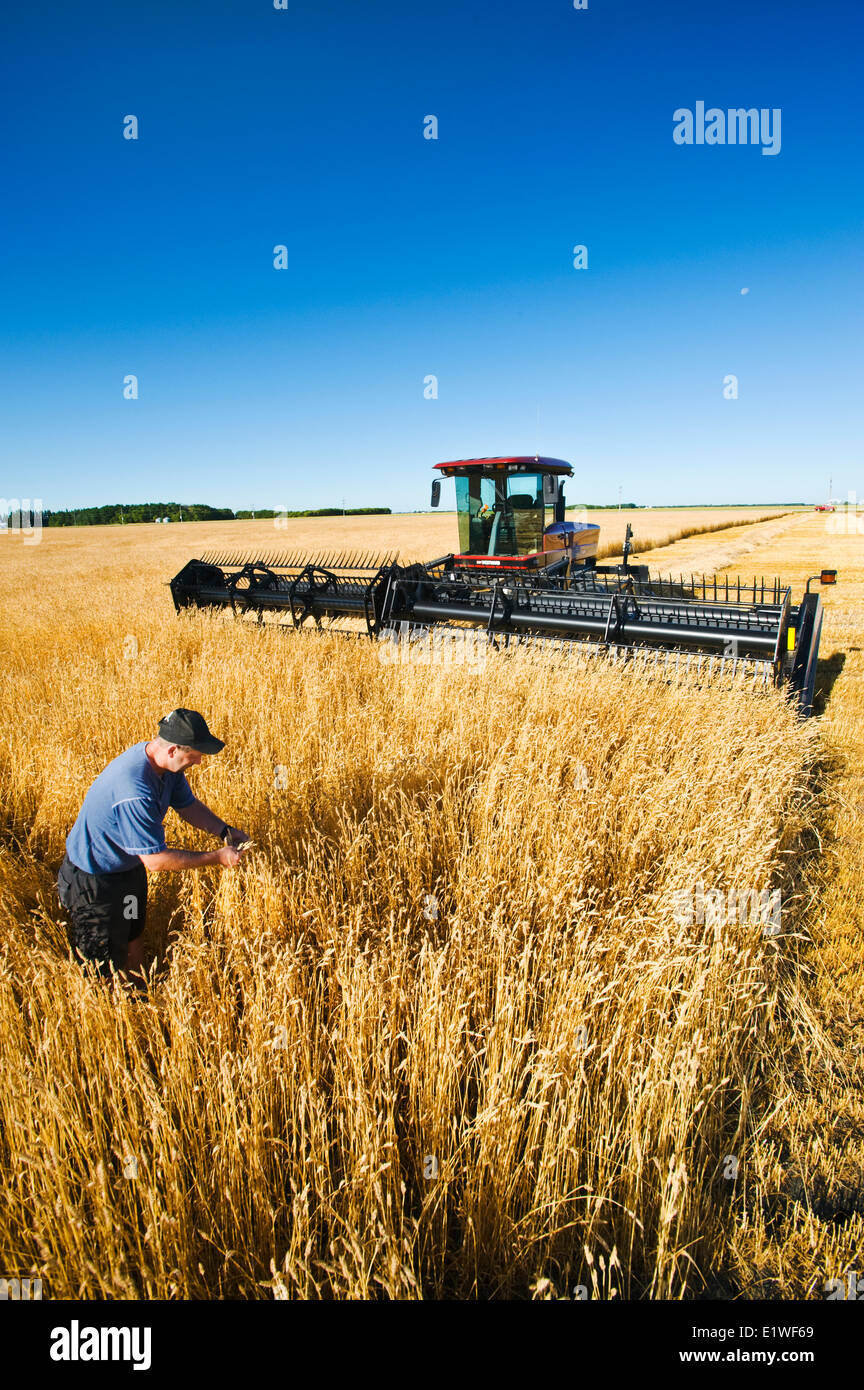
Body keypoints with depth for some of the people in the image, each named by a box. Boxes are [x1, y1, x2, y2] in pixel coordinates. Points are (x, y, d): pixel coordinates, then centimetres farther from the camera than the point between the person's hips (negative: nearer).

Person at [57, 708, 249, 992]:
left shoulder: (166, 764, -13)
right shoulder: (134, 790, -40)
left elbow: (187, 804, 3)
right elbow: (155, 859, -34)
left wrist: (224, 830, -12)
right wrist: (217, 857, -28)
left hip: (129, 867, 9)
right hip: (95, 880, -9)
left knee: (134, 939, 27)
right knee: (106, 964, 8)